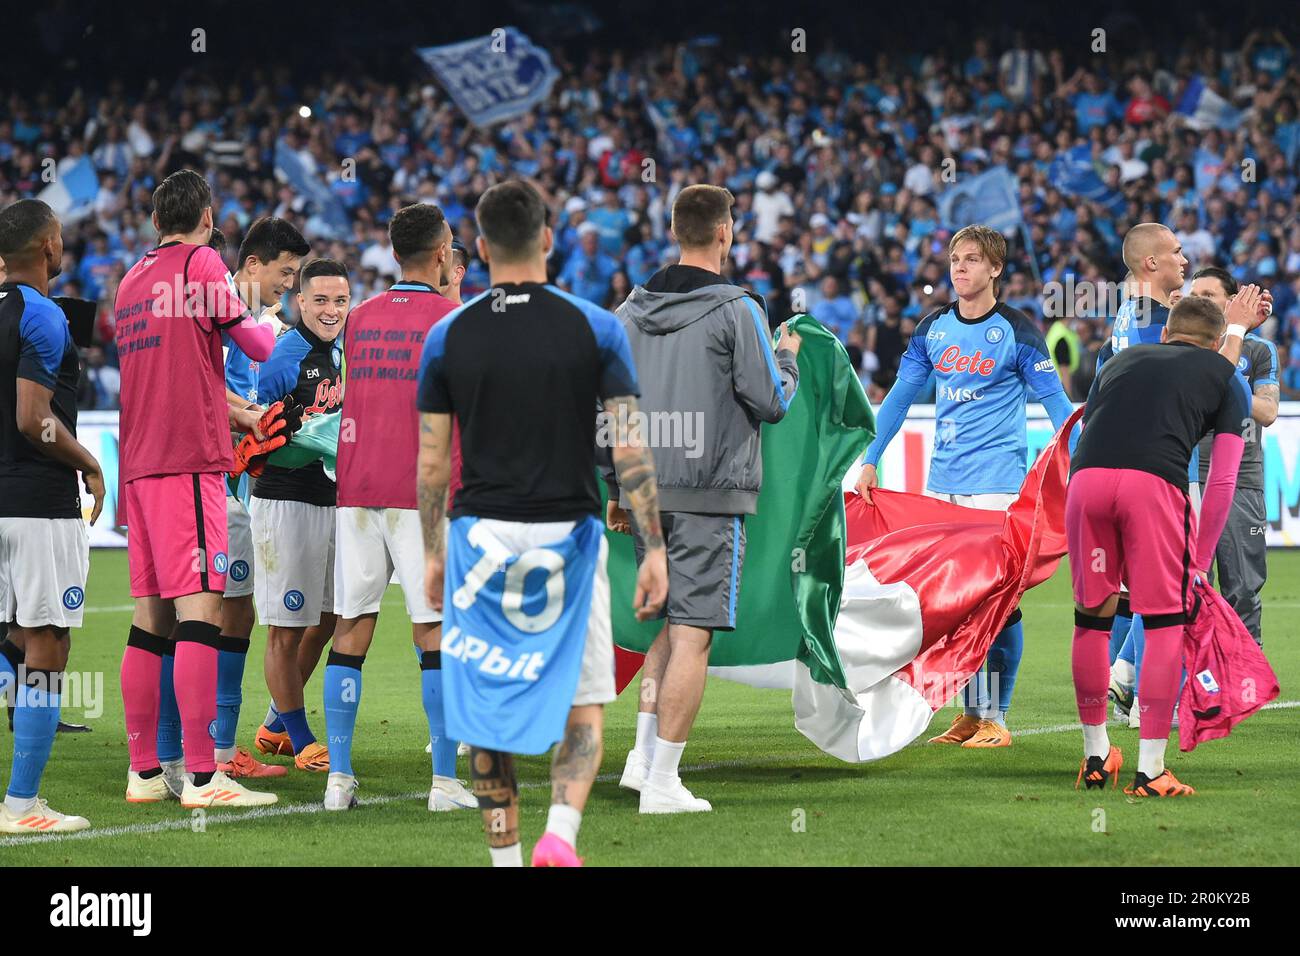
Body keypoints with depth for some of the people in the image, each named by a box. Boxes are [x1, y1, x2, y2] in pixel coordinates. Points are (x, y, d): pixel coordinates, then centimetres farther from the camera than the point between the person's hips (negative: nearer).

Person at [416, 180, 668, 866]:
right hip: (568, 538, -1)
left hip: (480, 538, 1)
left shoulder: (447, 337, 0)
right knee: (584, 705, 9)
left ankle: (505, 856, 9)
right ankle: (560, 834, -13)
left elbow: (431, 464, 3)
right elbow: (629, 451, -8)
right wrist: (656, 548, -5)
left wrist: (433, 554, 14)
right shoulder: (596, 328, -3)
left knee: (487, 710, 10)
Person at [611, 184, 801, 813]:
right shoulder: (736, 310, -10)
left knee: (668, 625, 19)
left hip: (646, 493, 6)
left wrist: (617, 490, 19)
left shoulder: (632, 311, 9)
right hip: (710, 494, -6)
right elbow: (770, 402, -9)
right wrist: (788, 358, 12)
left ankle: (643, 755, 12)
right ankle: (663, 782, -5)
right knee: (692, 634, -3)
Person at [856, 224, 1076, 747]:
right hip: (943, 483, 6)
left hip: (997, 483, -6)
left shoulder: (1016, 331, -5)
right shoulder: (933, 328, 10)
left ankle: (995, 718, -3)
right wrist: (869, 461, 11)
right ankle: (970, 713, 14)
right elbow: (900, 396, 16)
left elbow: (1056, 402, -4)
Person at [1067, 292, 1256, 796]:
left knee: (1092, 617, 17)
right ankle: (1150, 770, 4)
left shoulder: (1122, 359, 34)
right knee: (1165, 622, 6)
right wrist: (1200, 560, 21)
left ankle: (1096, 756, 28)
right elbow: (1222, 481, 16)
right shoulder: (1227, 378, 23)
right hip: (1154, 481, -3)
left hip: (1085, 477, 3)